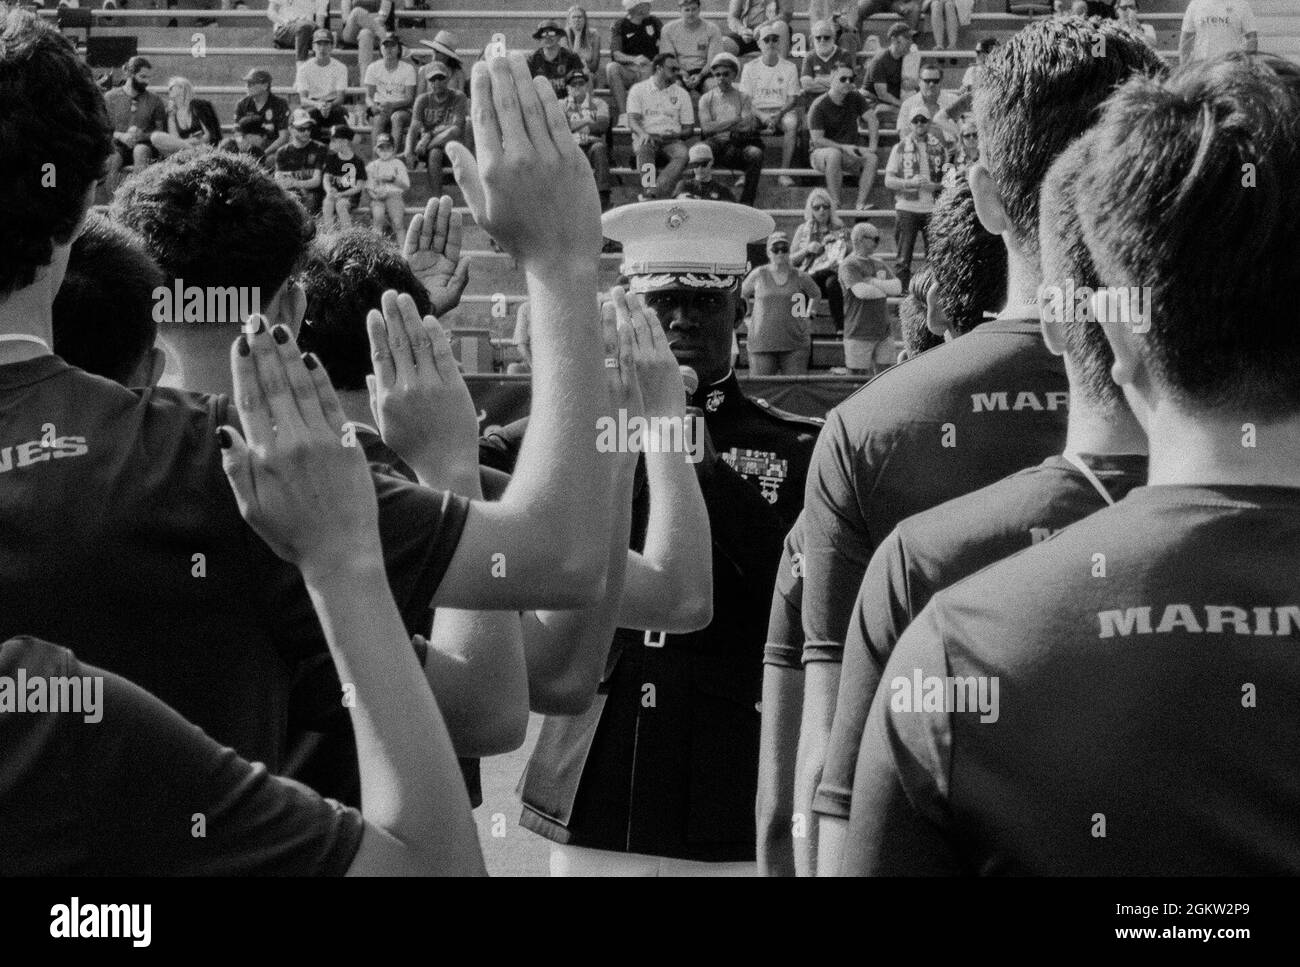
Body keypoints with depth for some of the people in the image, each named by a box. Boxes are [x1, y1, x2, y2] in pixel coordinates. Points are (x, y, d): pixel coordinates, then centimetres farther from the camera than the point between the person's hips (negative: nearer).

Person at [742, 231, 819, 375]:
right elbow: (742, 295, 20)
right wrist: (749, 313, 15)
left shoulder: (799, 277, 5)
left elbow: (815, 294, 24)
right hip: (762, 342, 0)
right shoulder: (758, 275, 3)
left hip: (794, 344, 1)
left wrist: (807, 313, 16)